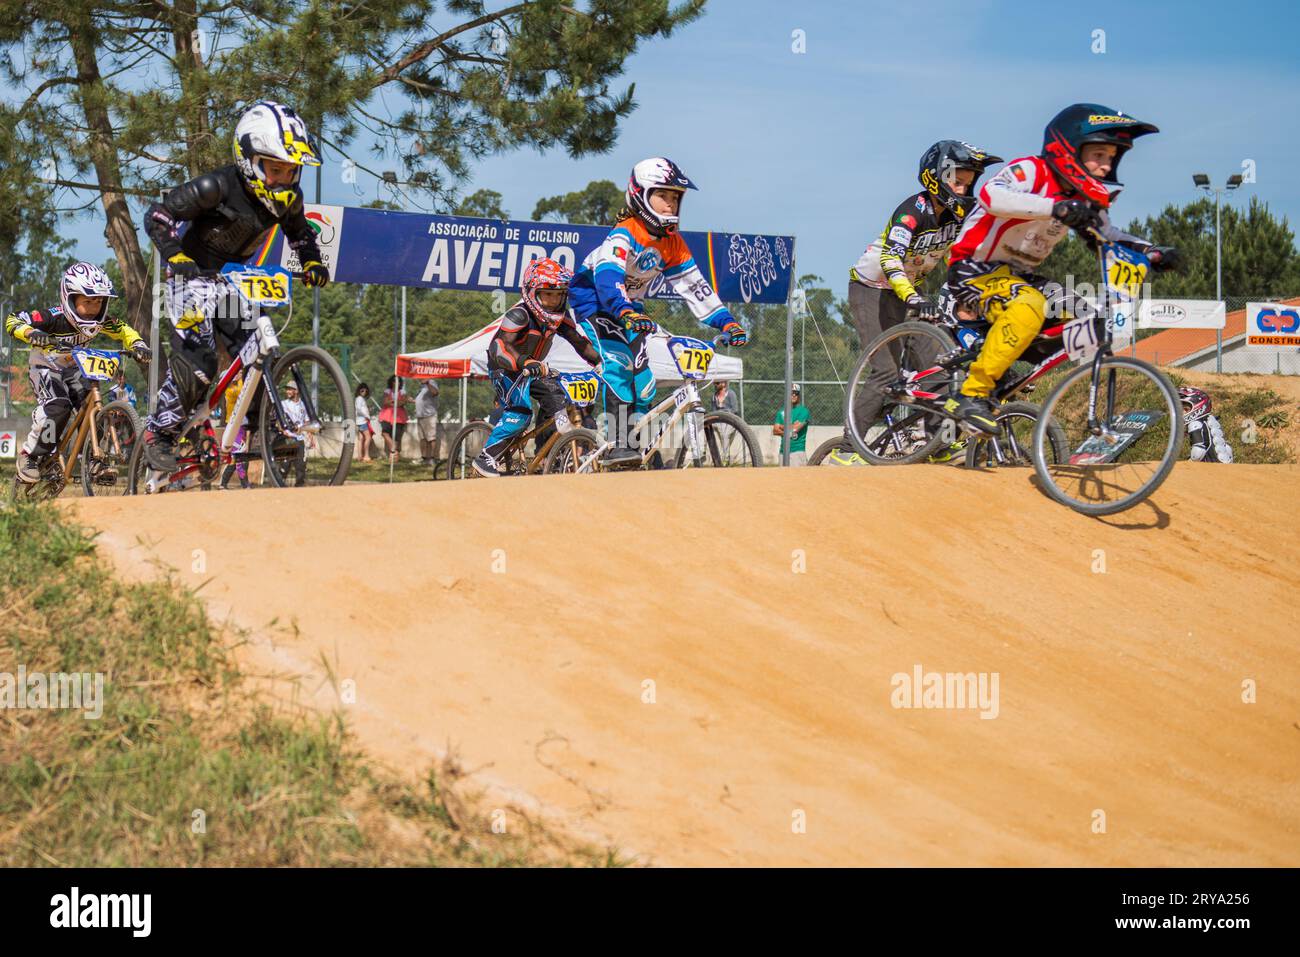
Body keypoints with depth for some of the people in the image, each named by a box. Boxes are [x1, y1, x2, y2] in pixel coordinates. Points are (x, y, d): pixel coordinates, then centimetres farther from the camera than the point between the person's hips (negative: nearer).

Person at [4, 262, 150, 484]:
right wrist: (31, 334, -48)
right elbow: (13, 320, -27)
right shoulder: (53, 318, -32)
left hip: (73, 368, 5)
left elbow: (124, 330, -3)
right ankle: (30, 457, -16)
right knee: (57, 408, -28)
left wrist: (137, 345, -24)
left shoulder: (100, 320, -19)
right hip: (45, 367, -5)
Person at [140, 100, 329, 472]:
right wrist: (176, 256, -35)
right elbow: (157, 217, -21)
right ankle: (159, 432, -5)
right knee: (196, 360, -18)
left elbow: (300, 232, 14)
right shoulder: (217, 187, -26)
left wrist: (312, 263, -5)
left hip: (235, 281, 6)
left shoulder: (288, 197, -8)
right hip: (193, 276, -6)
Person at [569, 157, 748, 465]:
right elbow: (608, 275, -43)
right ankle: (617, 445, -32)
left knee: (643, 379, 0)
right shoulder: (623, 235, -26)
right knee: (618, 364, -27)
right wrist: (625, 312, -61)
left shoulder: (672, 243, -3)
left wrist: (725, 321, -12)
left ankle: (643, 444, 11)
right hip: (593, 299, -8)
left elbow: (693, 285, -1)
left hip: (629, 307, 8)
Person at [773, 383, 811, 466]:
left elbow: (795, 428, -13)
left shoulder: (803, 411, -2)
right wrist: (789, 431, -9)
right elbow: (775, 431, 6)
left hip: (798, 451, -6)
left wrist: (782, 427, 3)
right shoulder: (781, 411, 16)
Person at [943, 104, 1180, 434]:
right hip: (975, 269, -8)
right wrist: (1056, 207, -48)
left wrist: (1153, 252, 0)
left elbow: (1108, 236, 20)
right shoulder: (1031, 171, -18)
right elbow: (991, 195, -38)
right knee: (1028, 308, -36)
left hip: (1019, 276, 8)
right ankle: (971, 395, -31)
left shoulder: (1084, 199, 6)